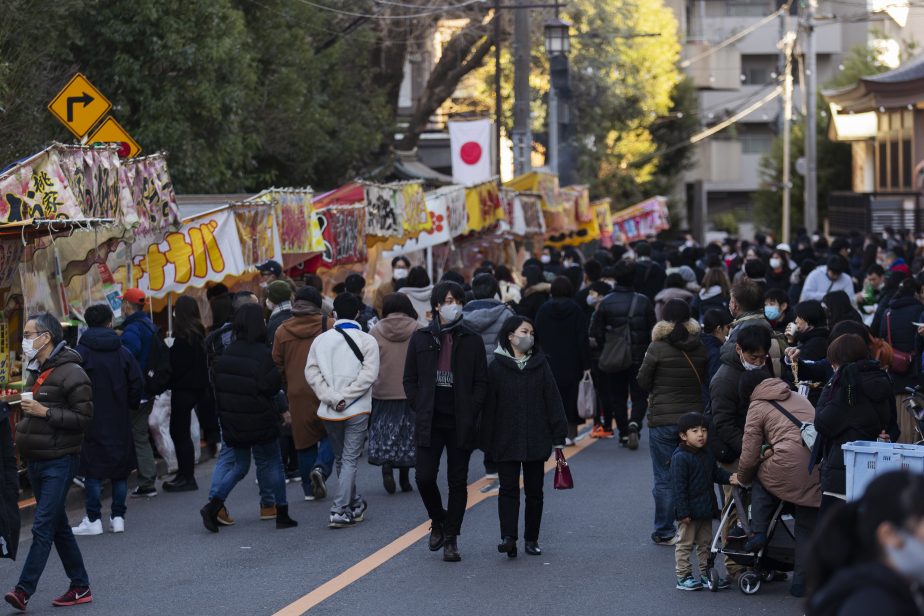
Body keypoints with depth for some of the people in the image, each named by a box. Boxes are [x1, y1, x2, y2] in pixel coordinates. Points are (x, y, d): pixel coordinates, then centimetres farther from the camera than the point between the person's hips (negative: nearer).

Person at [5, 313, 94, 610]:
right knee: (58, 527, 12)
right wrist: (22, 435, 13)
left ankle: (24, 589, -13)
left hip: (59, 461, -9)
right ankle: (80, 587, 20)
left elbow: (84, 418, -18)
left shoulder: (71, 374, -13)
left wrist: (44, 412, -21)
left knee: (43, 527, -10)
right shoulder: (36, 372, 15)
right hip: (36, 460, 9)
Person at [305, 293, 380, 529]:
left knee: (340, 459, 18)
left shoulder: (321, 340, 4)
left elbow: (312, 372, -4)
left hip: (329, 412, 3)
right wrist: (345, 397, -10)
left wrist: (332, 397, -8)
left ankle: (355, 504, 30)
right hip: (357, 411, -3)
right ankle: (339, 511, -12)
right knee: (350, 460, -2)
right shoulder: (367, 341, -4)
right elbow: (368, 374, -14)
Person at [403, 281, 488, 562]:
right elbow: (410, 380, 9)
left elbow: (481, 382, 5)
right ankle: (438, 521, 20)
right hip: (430, 423, 0)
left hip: (461, 423, 0)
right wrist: (420, 409, -3)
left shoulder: (472, 341, 4)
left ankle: (451, 539, 11)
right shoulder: (421, 338, 5)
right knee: (425, 477, -7)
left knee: (458, 482, 3)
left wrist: (471, 414, -7)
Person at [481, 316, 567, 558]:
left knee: (534, 491, 7)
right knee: (509, 489, -8)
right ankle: (508, 537, -17)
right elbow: (489, 406, 1)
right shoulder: (496, 367, 1)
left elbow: (553, 400, 4)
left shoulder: (540, 365, 5)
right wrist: (487, 442, -1)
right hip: (506, 442, -2)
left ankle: (532, 539, 16)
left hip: (536, 442, 2)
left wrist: (558, 436, -2)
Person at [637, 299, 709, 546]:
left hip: (663, 420, -3)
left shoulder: (657, 348, -11)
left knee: (664, 479, 4)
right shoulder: (700, 348, -1)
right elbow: (707, 380, 10)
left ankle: (665, 532, 7)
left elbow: (643, 381, -3)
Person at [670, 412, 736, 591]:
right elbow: (678, 487, -19)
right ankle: (683, 577, 8)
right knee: (685, 544, 2)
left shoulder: (707, 454, 7)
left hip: (706, 509, 8)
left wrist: (729, 478, -5)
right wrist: (683, 512, -22)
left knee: (705, 543, 16)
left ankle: (706, 574, 26)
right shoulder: (680, 457, -18)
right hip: (689, 512, -8)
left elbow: (716, 472, 17)